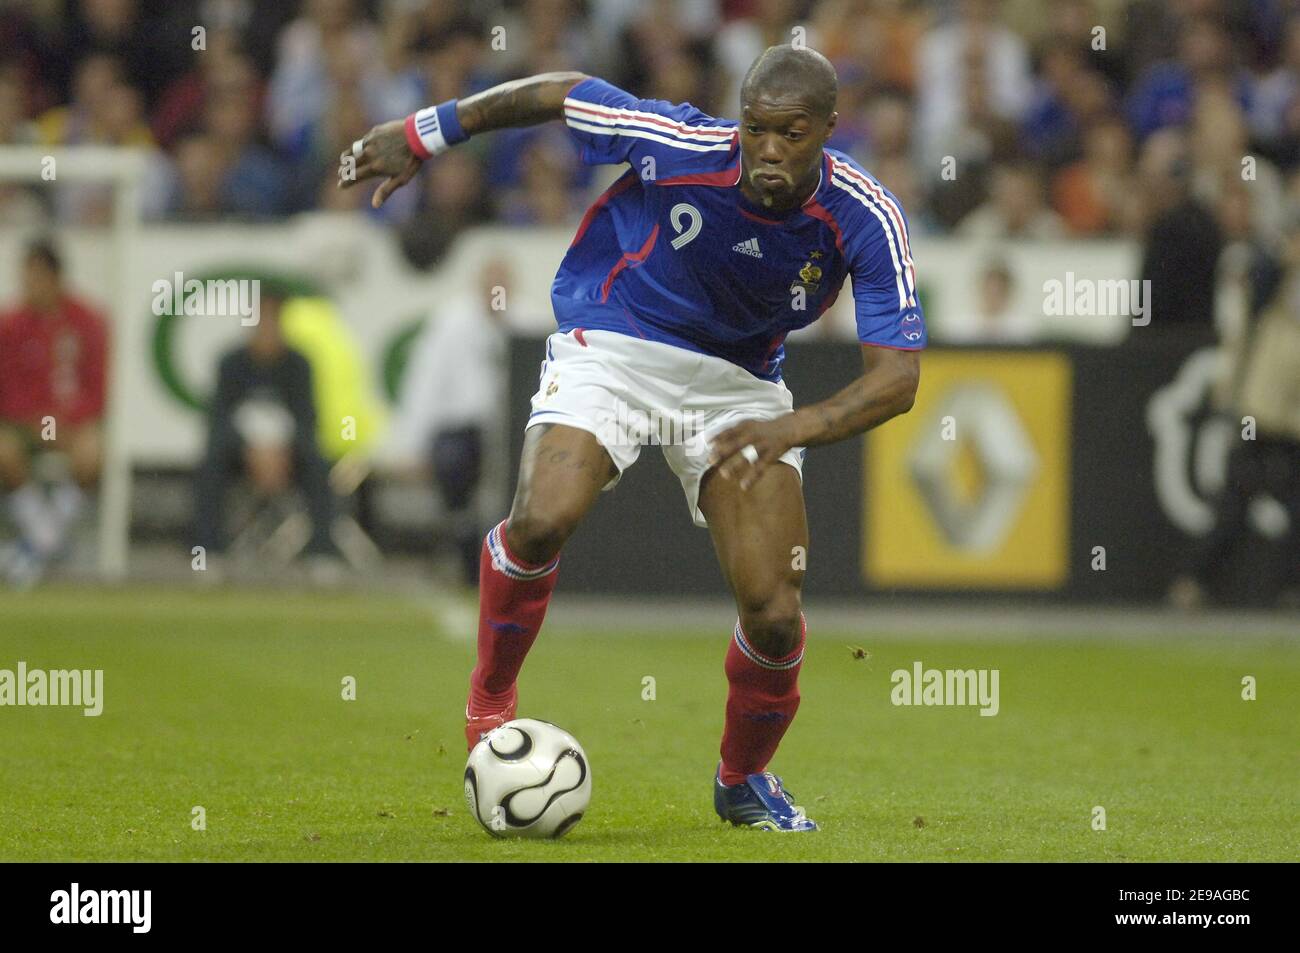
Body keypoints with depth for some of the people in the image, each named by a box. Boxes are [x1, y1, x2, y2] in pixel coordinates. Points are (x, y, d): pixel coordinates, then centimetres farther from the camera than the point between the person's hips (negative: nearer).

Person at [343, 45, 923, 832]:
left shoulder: (868, 221, -21)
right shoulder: (681, 146, -24)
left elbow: (897, 377, -21)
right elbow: (560, 93, -8)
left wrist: (793, 429, -38)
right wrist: (422, 135, 0)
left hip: (740, 380, 2)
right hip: (614, 345, -2)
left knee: (776, 618, -10)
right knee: (542, 522, -30)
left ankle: (744, 779, 21)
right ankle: (492, 698, -1)